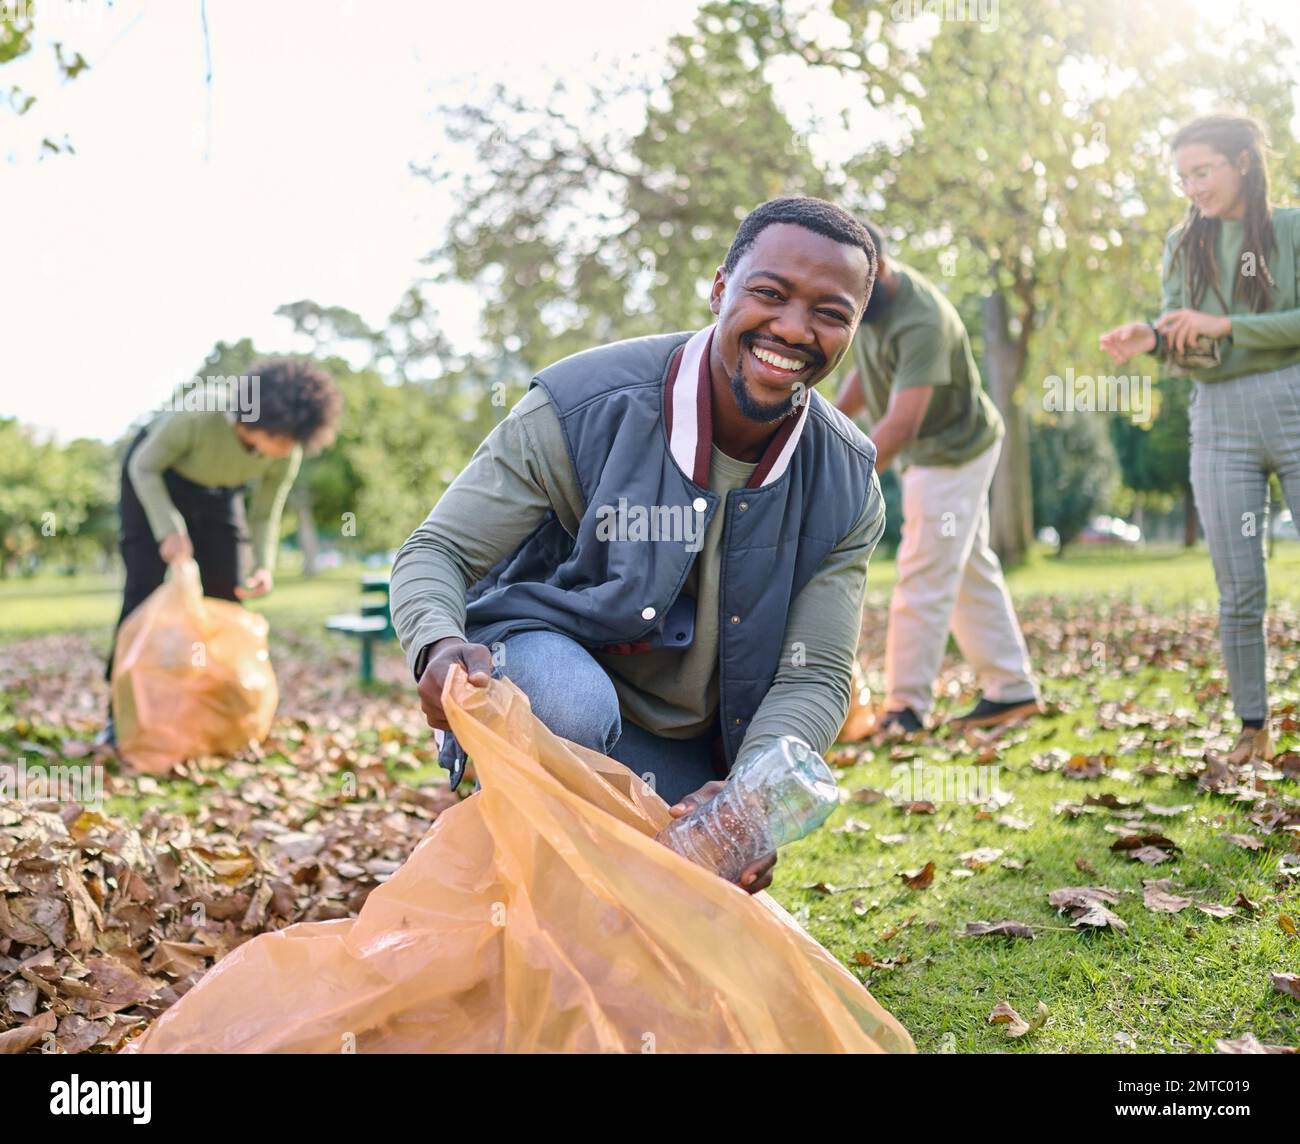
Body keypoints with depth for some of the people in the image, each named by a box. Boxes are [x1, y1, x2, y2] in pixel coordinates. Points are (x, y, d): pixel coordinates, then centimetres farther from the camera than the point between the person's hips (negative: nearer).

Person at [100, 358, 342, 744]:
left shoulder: (287, 455, -26)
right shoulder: (200, 413, -40)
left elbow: (265, 514, -10)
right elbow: (143, 466, -25)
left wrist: (264, 566, -27)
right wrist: (169, 529, -36)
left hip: (218, 494, 4)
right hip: (155, 479, -4)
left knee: (223, 593, -4)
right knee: (145, 589, -11)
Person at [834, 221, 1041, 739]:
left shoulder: (921, 323, -33)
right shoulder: (865, 295, -4)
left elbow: (901, 425, -38)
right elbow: (866, 370, 11)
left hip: (953, 451, -10)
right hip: (928, 450, 10)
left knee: (924, 578, -7)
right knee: (971, 569, 14)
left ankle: (906, 706, 0)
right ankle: (1012, 690, 23)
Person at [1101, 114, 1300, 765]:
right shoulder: (1183, 245, 11)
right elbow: (1180, 348, 5)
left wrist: (1225, 325, -18)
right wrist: (1152, 339, -16)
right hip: (1219, 423, 3)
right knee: (1240, 589, 4)